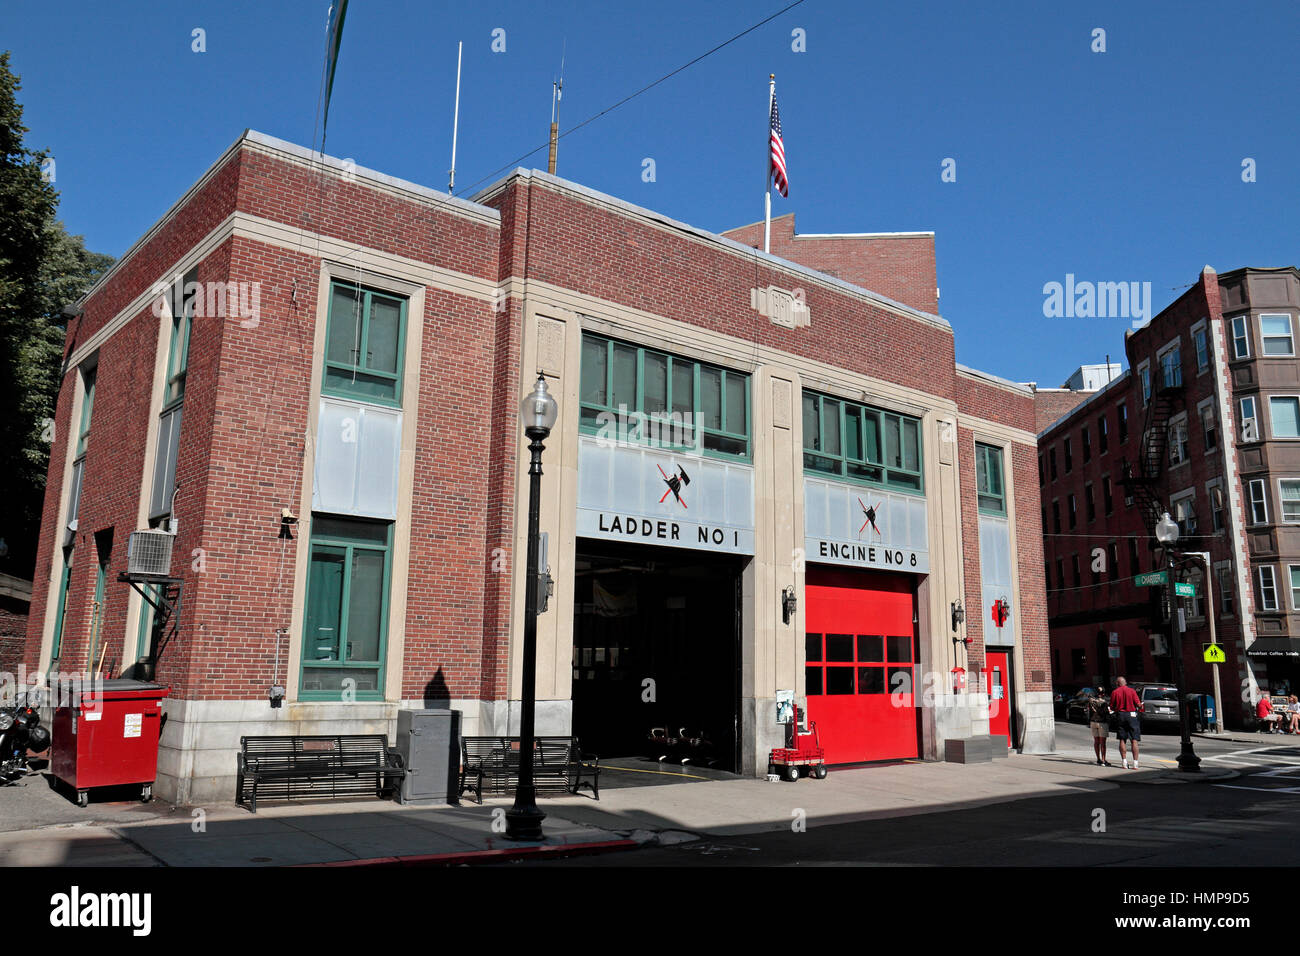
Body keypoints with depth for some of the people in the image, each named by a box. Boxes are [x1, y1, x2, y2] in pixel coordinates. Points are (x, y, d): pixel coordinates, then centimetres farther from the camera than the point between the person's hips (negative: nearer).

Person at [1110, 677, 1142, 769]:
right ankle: (1135, 764, -3)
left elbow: (1112, 707, 2)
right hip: (1132, 715, -1)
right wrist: (1140, 707, 17)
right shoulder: (1132, 691, -2)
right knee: (1134, 741, 2)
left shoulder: (1115, 692, 1)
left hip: (1120, 715, 1)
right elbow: (1138, 704, -6)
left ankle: (1125, 763, 3)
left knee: (1122, 740, 6)